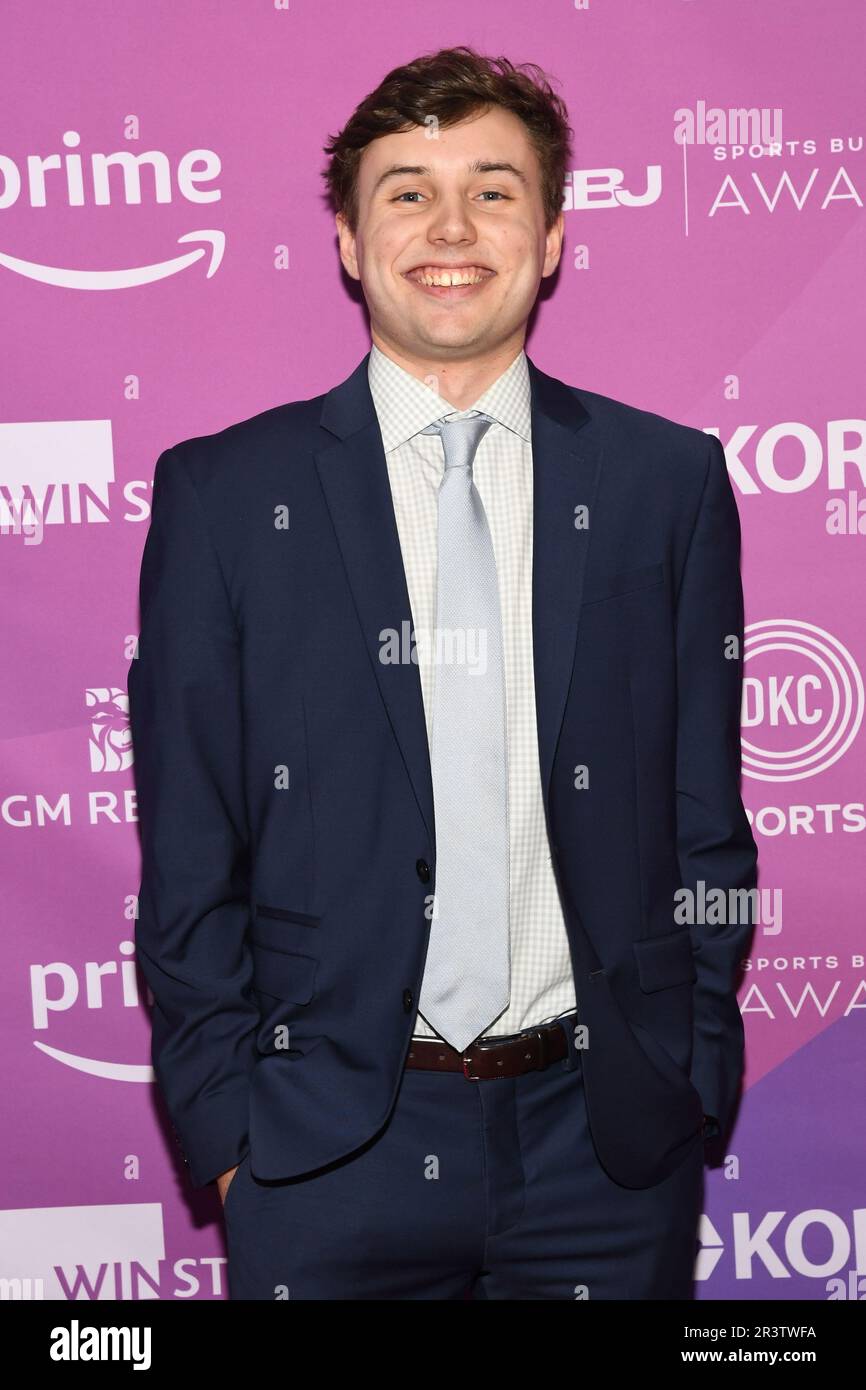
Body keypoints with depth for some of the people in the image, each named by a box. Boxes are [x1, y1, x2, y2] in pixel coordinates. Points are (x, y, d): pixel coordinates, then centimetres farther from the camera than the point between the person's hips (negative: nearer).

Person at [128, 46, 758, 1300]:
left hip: (610, 1146, 1)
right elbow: (186, 858, -1)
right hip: (328, 1155, -1)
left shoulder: (668, 480, 2)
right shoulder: (219, 493, -2)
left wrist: (692, 1093, 1)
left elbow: (705, 820, 4)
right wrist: (227, 1135, -3)